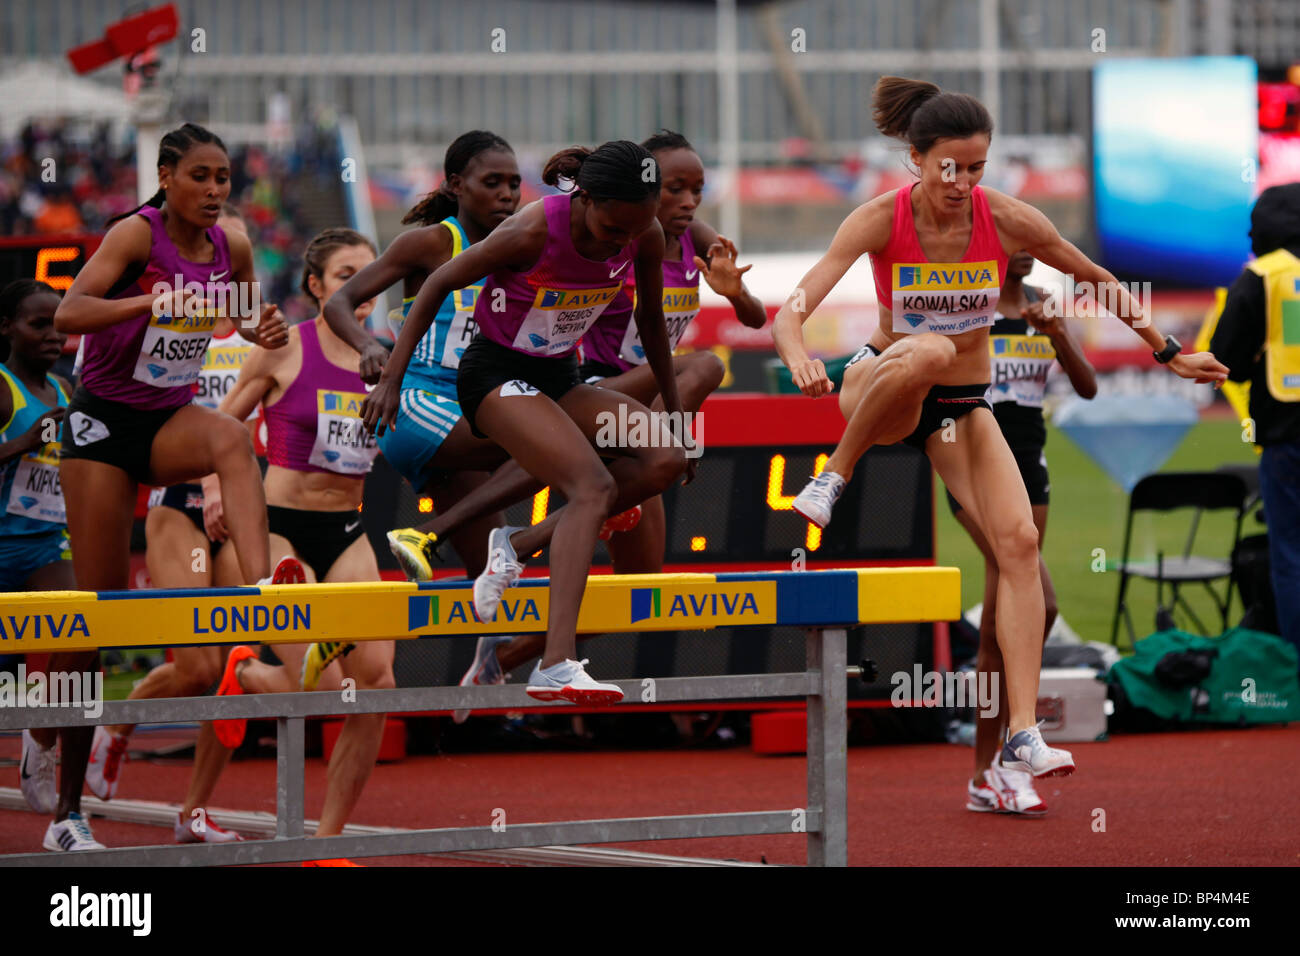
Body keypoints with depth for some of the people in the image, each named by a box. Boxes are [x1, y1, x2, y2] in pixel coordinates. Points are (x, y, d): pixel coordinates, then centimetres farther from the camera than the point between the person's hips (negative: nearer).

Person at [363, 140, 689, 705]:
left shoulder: (645, 239, -9)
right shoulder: (534, 232, -25)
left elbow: (652, 321, 10)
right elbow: (439, 284, -13)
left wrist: (673, 410, 15)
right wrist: (391, 378, -14)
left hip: (559, 379, 7)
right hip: (496, 374, -7)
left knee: (666, 460, -15)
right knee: (593, 485, -29)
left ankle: (522, 543, -6)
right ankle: (556, 668, -40)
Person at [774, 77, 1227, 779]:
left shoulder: (1009, 221, -12)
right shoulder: (881, 220, -18)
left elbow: (1099, 281, 4)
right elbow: (793, 312, -26)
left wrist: (1166, 353, 9)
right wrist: (800, 359, -49)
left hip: (964, 406, 3)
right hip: (877, 395, -3)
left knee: (1020, 541, -18)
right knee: (928, 350, -39)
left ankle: (1022, 735, -20)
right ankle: (834, 475, -19)